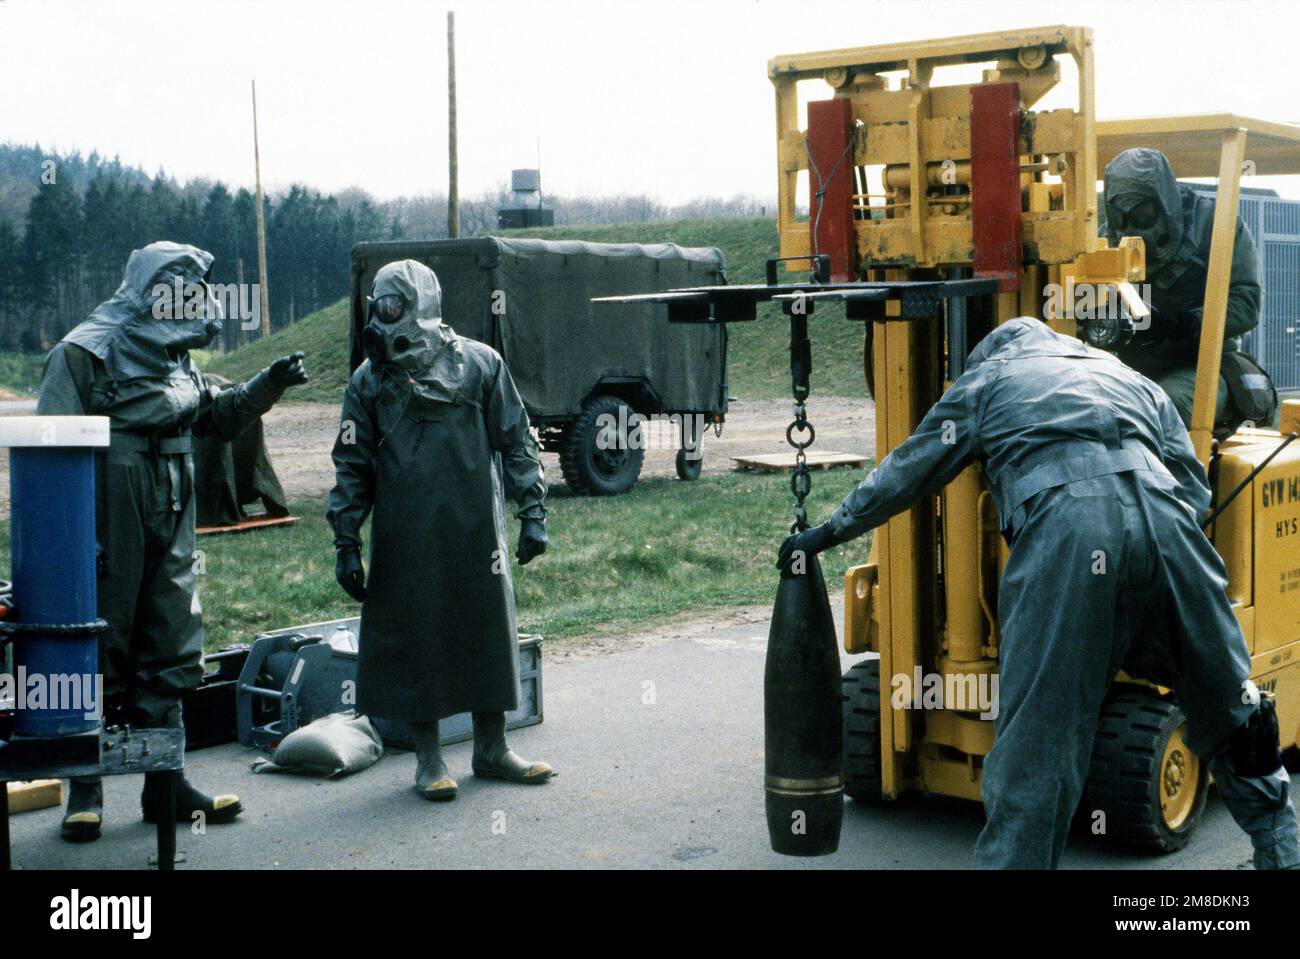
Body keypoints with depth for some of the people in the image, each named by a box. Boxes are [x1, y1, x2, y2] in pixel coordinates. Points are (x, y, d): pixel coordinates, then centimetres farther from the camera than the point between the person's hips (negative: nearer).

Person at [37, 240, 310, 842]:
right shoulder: (84, 354, -9)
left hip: (170, 537, 7)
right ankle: (85, 791, 11)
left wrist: (267, 386, 13)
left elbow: (217, 416, 29)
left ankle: (165, 783, 20)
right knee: (99, 658, 0)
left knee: (169, 656, 10)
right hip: (108, 537, -7)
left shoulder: (175, 360, 14)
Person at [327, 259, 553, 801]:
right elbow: (352, 467, 7)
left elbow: (515, 445, 7)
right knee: (413, 643, 4)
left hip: (476, 533, 0)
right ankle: (428, 760, 17)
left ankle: (491, 750, 22)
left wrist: (532, 513, 2)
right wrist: (346, 543, 3)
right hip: (404, 543, 0)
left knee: (488, 635, 7)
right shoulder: (370, 380, 4)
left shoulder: (479, 364, 2)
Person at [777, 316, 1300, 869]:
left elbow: (907, 471, 28)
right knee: (1233, 716, 19)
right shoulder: (1134, 381, 36)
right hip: (1164, 522, 4)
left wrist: (827, 533, 37)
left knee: (1035, 740, -1)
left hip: (1062, 529, -3)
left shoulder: (987, 380, 27)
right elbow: (1195, 486, 28)